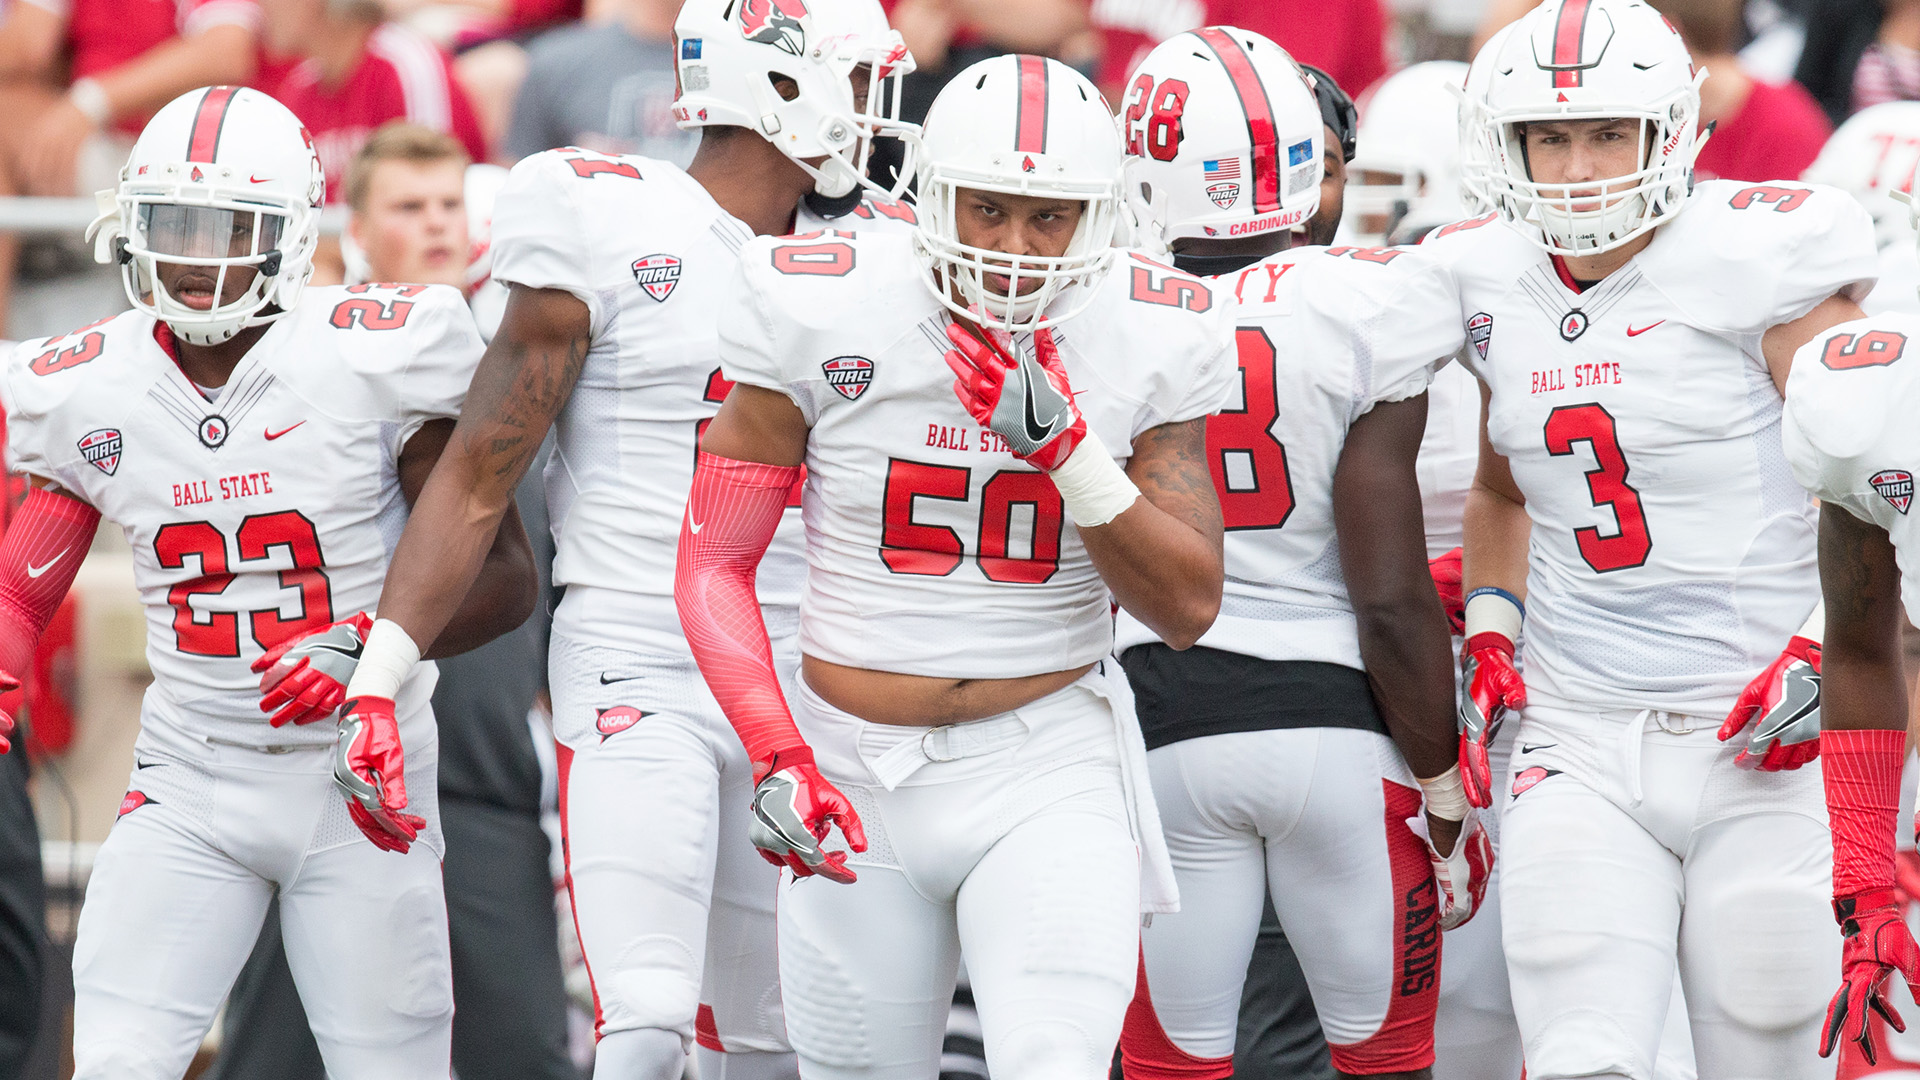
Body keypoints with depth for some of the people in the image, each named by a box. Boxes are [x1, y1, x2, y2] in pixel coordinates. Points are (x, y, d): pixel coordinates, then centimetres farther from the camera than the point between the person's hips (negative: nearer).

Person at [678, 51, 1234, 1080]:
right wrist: (773, 752, -16)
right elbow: (712, 562, -2)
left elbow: (1189, 608, -3)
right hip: (856, 769, 1)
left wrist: (1064, 446, -18)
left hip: (1048, 772, -1)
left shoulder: (1147, 342, -5)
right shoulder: (823, 315, -8)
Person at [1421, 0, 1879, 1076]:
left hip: (1764, 743, -3)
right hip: (1581, 746, 3)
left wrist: (1822, 647, -15)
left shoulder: (1754, 261, -8)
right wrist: (1490, 628, 12)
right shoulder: (1497, 288, 9)